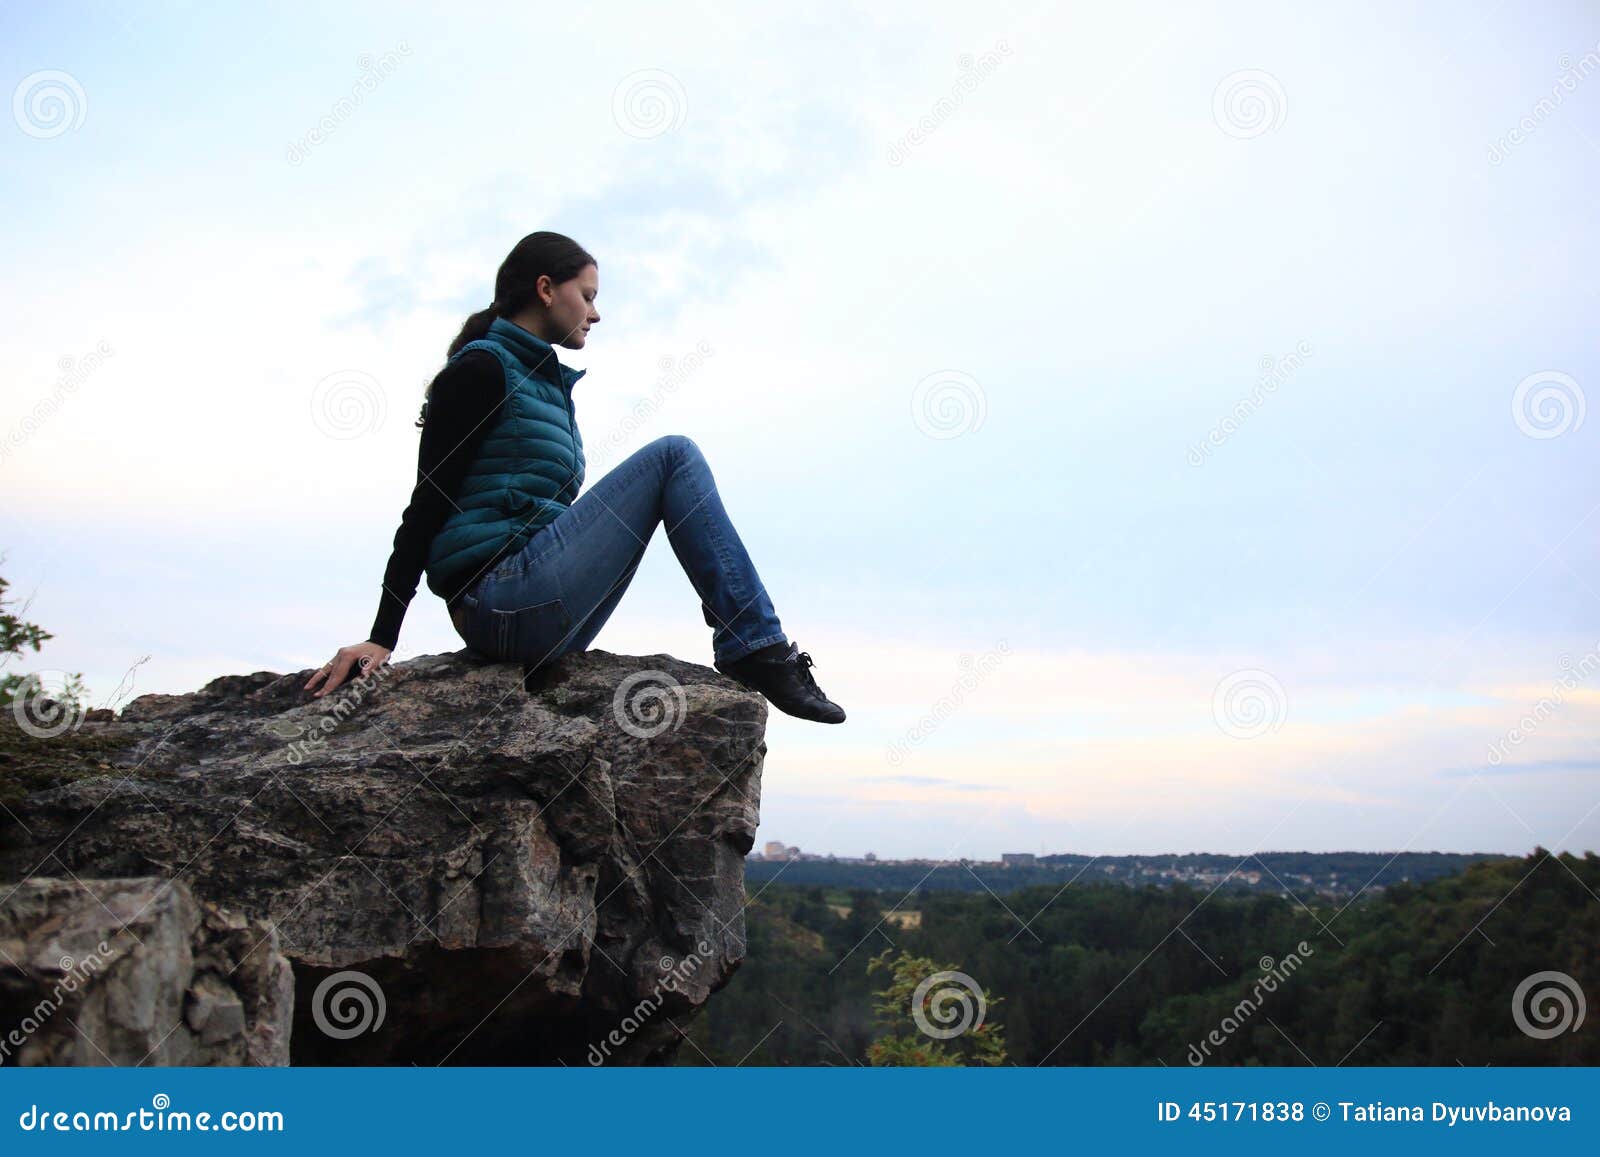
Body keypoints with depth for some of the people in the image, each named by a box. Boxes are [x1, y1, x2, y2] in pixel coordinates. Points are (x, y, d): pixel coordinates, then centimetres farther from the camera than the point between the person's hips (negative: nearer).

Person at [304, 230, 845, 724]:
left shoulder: (545, 382, 24)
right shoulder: (482, 370, -3)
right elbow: (429, 502, -9)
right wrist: (381, 639, -14)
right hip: (506, 597, -9)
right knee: (673, 455, -8)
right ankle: (757, 649, -11)